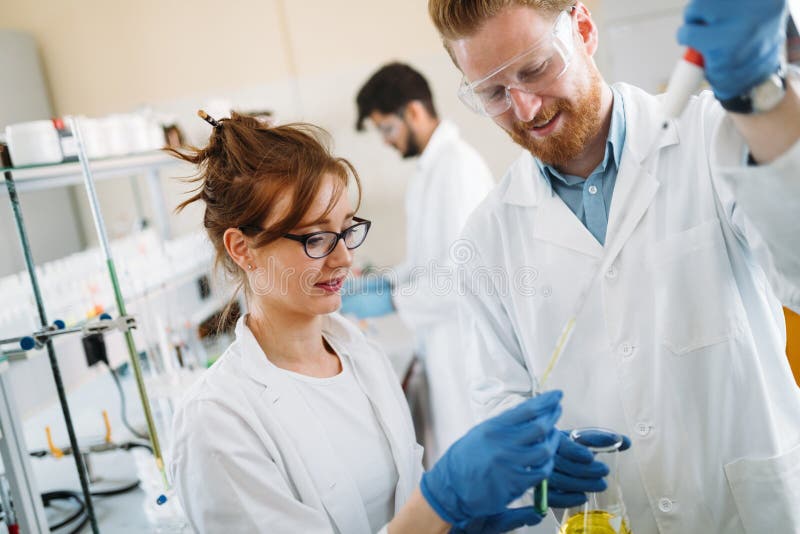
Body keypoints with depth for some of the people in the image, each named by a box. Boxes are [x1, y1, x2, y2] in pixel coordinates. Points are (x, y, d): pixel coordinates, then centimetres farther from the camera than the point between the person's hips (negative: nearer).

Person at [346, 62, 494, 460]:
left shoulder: (458, 164, -17)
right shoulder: (433, 164, 13)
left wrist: (392, 301, -16)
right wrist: (387, 281, 11)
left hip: (466, 340, -9)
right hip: (444, 342, 9)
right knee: (449, 455, 16)